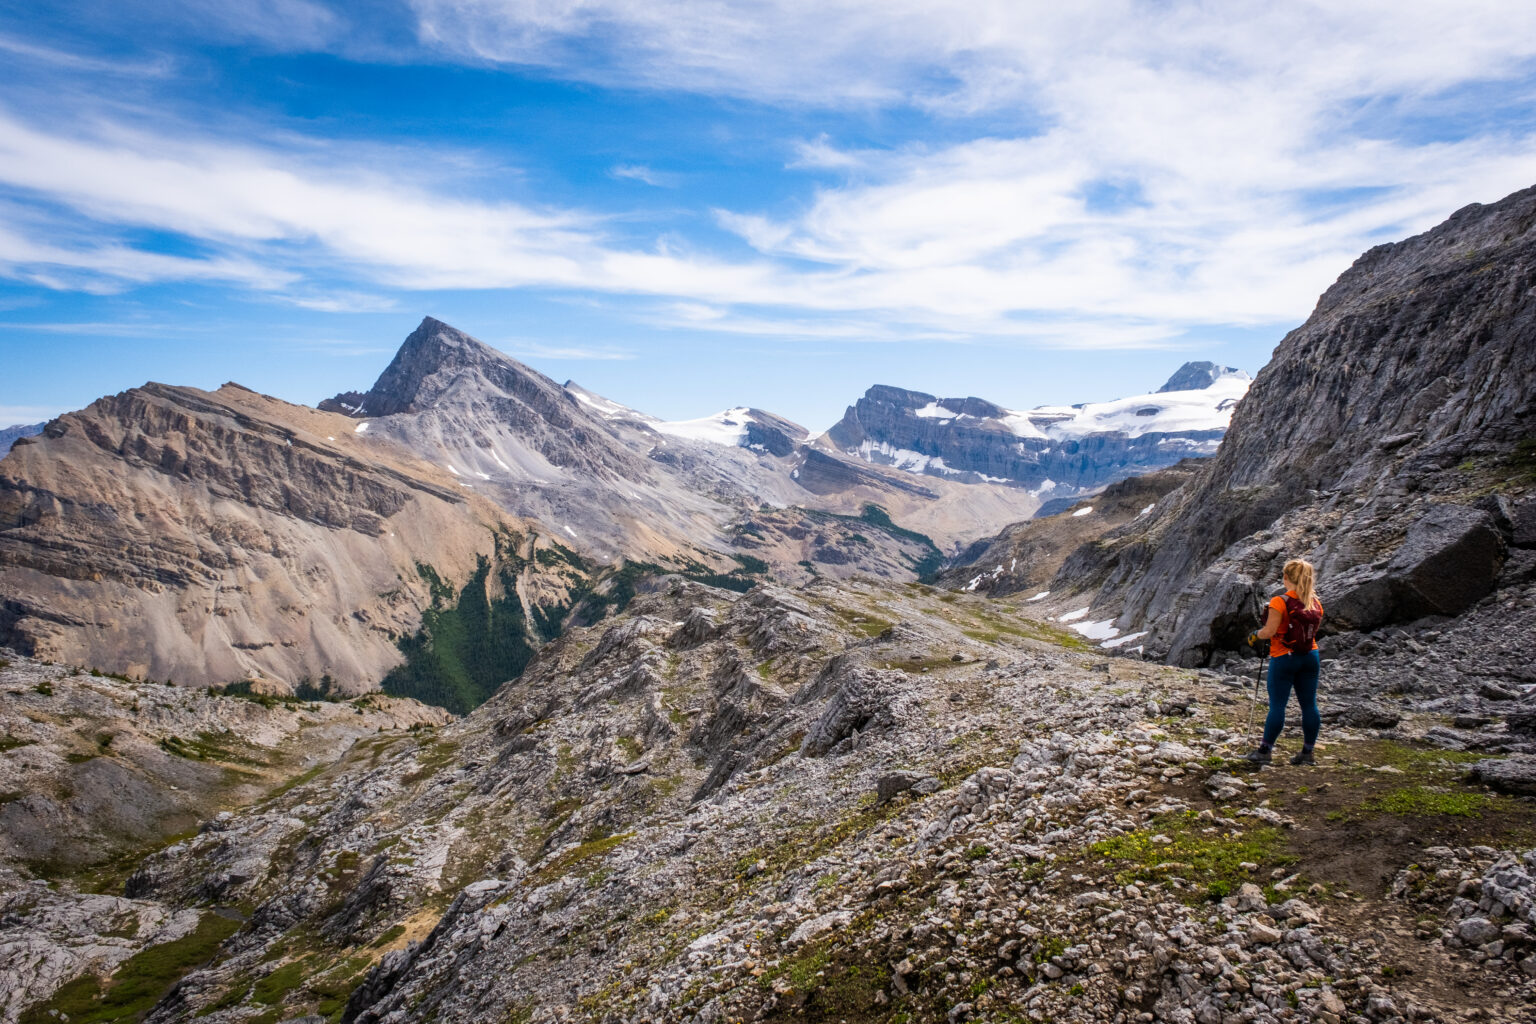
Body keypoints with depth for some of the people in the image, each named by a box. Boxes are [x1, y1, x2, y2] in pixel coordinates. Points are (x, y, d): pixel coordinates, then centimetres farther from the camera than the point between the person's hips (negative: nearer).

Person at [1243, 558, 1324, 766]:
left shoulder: (1280, 602, -16)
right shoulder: (1315, 603, 3)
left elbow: (1269, 631, -18)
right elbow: (1313, 630, 11)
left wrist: (1254, 635, 1)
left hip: (1284, 658, -5)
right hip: (1310, 656, 6)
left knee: (1277, 705, -1)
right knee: (1309, 704, 9)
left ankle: (1264, 751, 5)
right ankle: (1308, 752, 15)